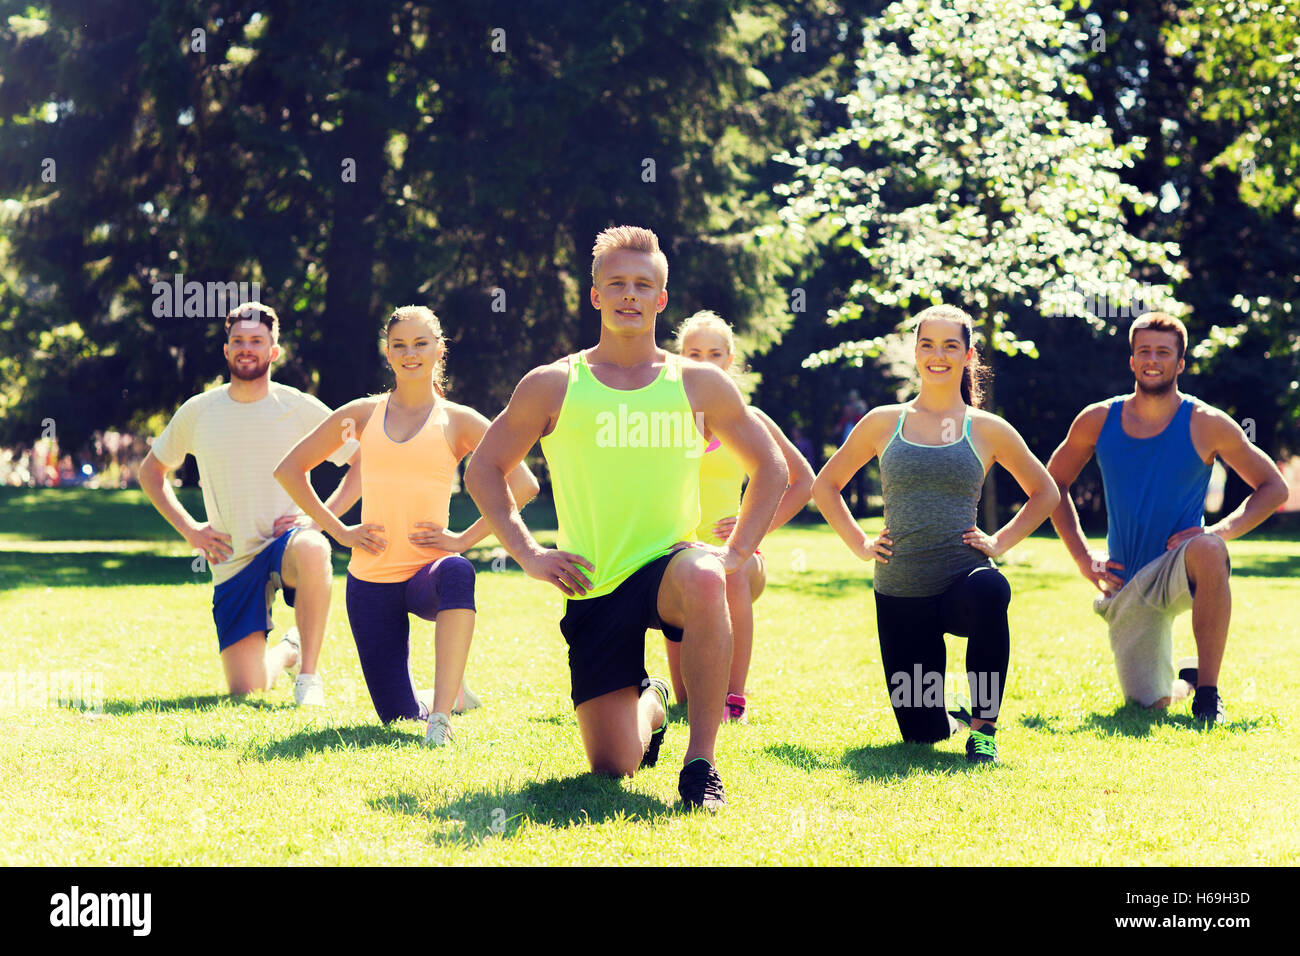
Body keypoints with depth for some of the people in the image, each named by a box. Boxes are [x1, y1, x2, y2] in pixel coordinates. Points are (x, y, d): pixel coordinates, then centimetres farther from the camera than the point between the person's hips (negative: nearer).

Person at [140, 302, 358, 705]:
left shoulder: (303, 410, -2)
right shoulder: (198, 413, 4)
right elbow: (150, 472, 19)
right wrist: (189, 529, 6)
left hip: (287, 540, -2)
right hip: (232, 564, 3)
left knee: (312, 551, -42)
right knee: (245, 693, -6)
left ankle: (308, 674, -23)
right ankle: (285, 652, 32)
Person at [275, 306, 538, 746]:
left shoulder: (458, 422, 2)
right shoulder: (363, 414, 8)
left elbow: (522, 486, -4)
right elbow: (289, 469, 14)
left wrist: (464, 539, -10)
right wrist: (338, 530, 5)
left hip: (428, 571, -2)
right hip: (370, 578, 3)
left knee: (456, 574, -42)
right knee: (397, 716, -2)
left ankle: (442, 711, -38)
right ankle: (450, 691, 35)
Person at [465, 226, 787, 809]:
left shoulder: (699, 385, 4)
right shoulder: (552, 387, 2)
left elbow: (770, 469, 14)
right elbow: (484, 470, 11)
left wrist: (735, 553, 1)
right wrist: (528, 553, 0)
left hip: (669, 565, -1)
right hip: (594, 589, 1)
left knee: (702, 579, -40)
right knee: (612, 765, -6)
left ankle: (701, 761, -26)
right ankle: (650, 705, 34)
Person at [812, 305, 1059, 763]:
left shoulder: (988, 430, 5)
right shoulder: (884, 423, 7)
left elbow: (1044, 492, 17)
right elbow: (825, 485, 18)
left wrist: (1000, 542, 5)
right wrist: (861, 544, 7)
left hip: (963, 576, -1)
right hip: (899, 593, 2)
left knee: (989, 591, -41)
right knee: (920, 732, -4)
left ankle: (983, 725, -22)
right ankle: (949, 716, 36)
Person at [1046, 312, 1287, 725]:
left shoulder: (1207, 425, -5)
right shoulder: (1098, 421, 1)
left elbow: (1273, 487, 1)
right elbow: (1053, 483, 15)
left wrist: (1220, 531, -15)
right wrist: (1083, 557, 4)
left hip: (1180, 568, -3)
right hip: (1127, 584, 3)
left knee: (1207, 551, -39)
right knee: (1148, 703, -7)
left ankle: (1207, 691, -28)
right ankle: (1184, 681, 33)